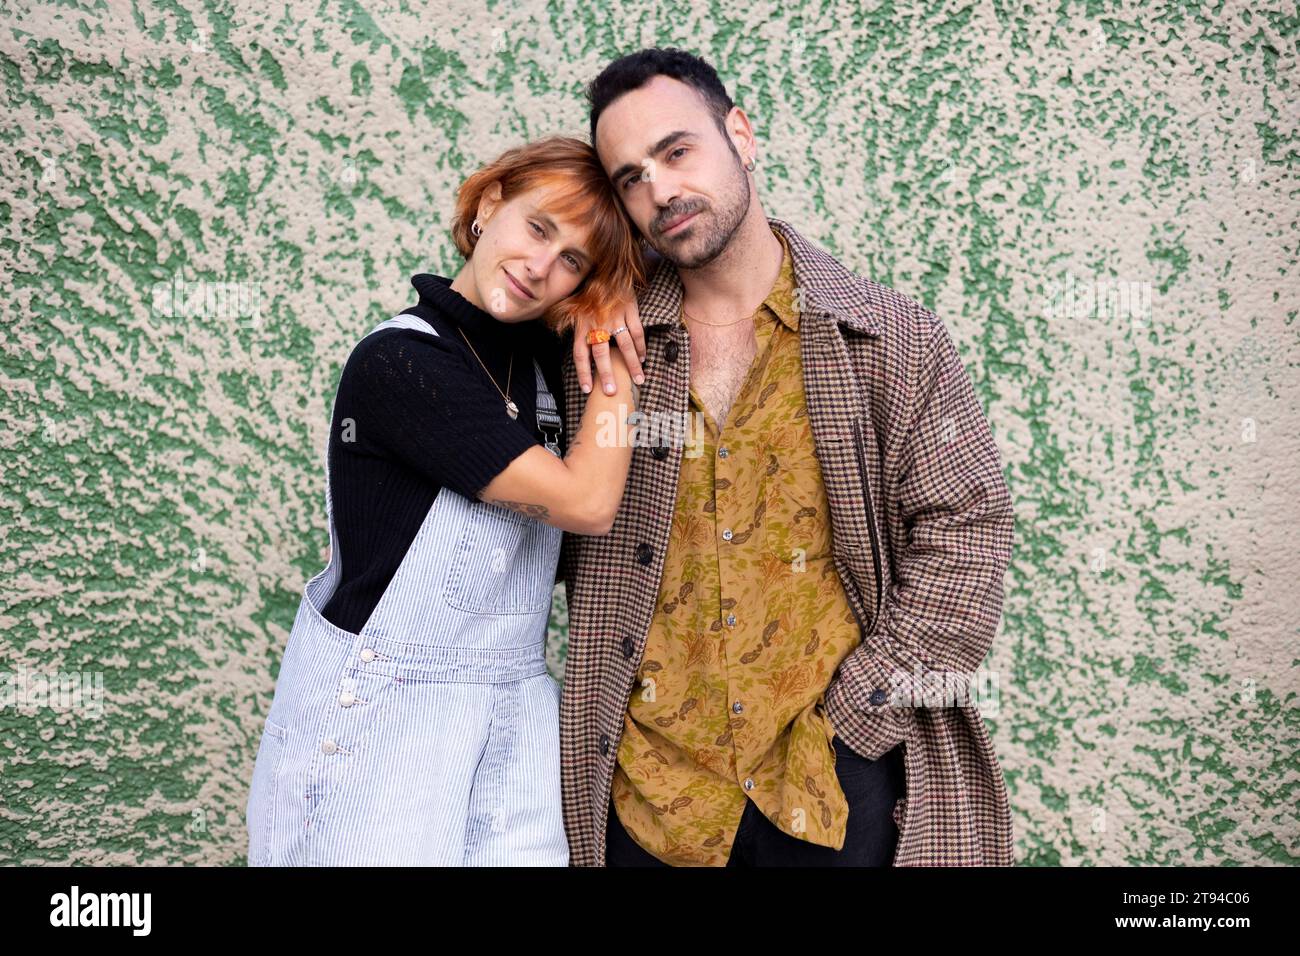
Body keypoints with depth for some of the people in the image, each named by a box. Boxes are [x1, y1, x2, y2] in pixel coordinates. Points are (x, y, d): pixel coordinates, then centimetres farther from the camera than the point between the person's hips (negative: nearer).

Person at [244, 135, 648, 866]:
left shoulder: (545, 361, 5)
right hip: (380, 714, -6)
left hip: (517, 715, 6)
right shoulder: (396, 361, -15)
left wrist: (615, 313, -3)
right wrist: (618, 356, -8)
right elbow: (586, 503, -18)